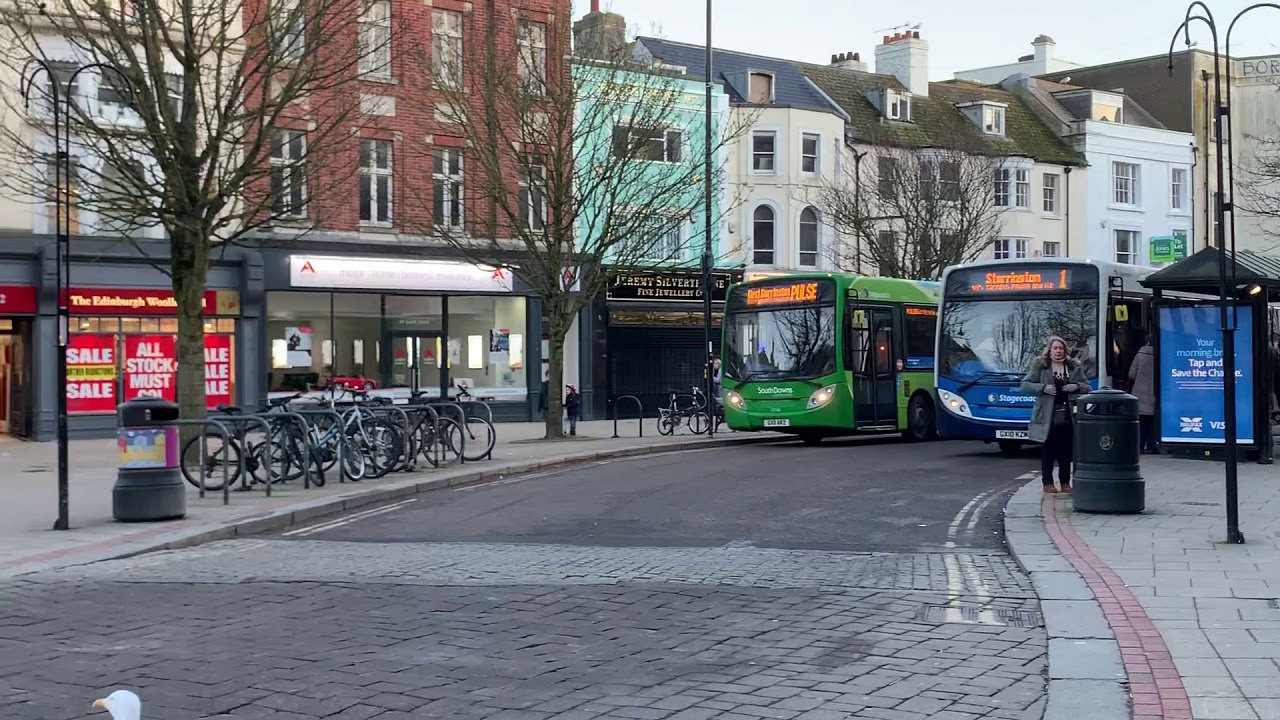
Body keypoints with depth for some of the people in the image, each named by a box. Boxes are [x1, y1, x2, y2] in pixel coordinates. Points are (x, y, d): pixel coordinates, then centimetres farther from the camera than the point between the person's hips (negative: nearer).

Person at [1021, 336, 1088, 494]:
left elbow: (1086, 387, 14)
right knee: (1048, 451, 2)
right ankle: (1047, 483, 8)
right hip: (1047, 416, -3)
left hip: (1068, 417, 3)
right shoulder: (1039, 365, 2)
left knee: (1066, 451, 7)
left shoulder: (1074, 367, 11)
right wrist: (1043, 388, -16)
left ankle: (1065, 483, 15)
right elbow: (1025, 385, -2)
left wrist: (1076, 386, -8)